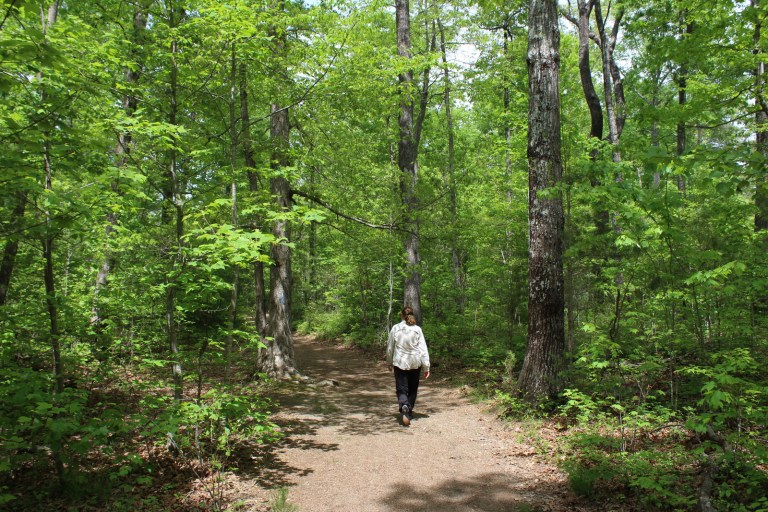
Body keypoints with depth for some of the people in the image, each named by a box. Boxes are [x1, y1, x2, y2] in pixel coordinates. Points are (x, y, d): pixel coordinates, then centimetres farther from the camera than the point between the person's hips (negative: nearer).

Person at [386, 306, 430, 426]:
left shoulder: (395, 328, -4)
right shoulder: (417, 329, -4)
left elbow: (390, 347, 3)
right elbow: (423, 349, -5)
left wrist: (390, 362, 18)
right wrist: (426, 367, 0)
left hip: (400, 363, -1)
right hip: (415, 363, 1)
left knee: (401, 389, 2)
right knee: (412, 389, 19)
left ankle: (404, 406, -26)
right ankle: (409, 412, 26)